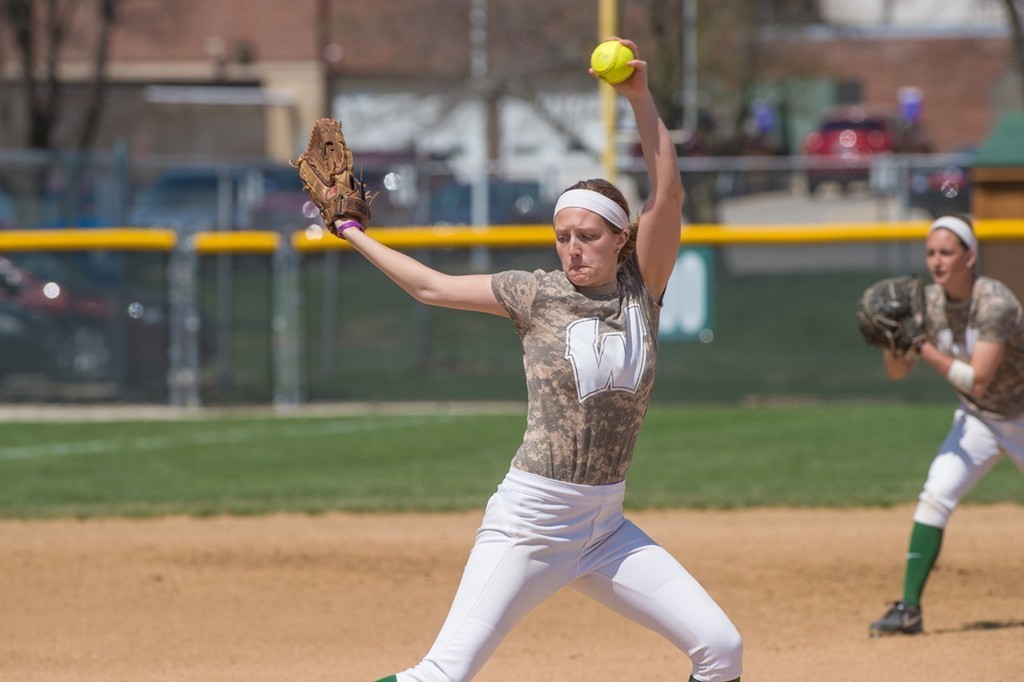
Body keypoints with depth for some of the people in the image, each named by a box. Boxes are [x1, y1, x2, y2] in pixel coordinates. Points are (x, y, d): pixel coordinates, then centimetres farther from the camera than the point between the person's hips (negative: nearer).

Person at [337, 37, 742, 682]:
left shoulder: (640, 293, 3)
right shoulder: (537, 295, 0)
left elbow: (668, 194, -9)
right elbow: (431, 287, 9)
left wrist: (640, 98, -18)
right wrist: (352, 234, 14)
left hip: (605, 526, 3)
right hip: (529, 522, -3)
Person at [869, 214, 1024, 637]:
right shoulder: (929, 302, -9)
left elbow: (977, 381, -32)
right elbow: (897, 371, -3)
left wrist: (923, 347, -34)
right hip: (976, 422, 4)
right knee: (934, 498, -14)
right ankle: (909, 609, -14)